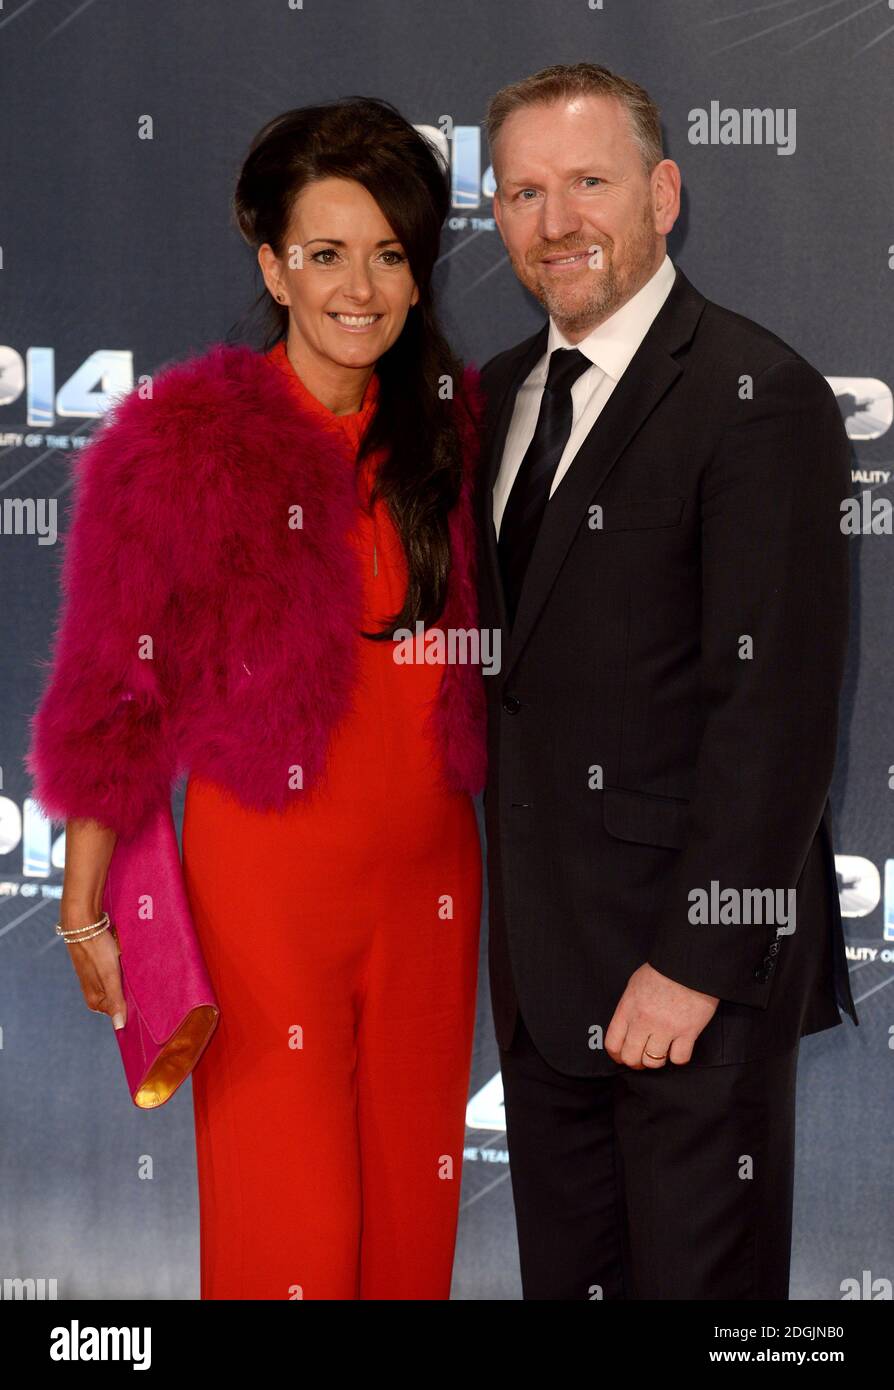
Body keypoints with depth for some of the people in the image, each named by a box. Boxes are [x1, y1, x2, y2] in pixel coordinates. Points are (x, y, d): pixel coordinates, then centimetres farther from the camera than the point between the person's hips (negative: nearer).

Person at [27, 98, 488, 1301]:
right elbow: (112, 694, -5)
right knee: (291, 1224, 2)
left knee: (414, 1205, 12)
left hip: (430, 876, 4)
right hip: (268, 879, -4)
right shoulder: (183, 440, -8)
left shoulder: (458, 423, 3)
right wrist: (84, 913, -5)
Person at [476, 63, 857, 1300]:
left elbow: (777, 703, -18)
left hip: (697, 944, -7)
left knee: (698, 1276, 3)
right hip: (542, 951, 7)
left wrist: (697, 960, -20)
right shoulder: (504, 390, 12)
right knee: (564, 1269, 16)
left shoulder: (755, 395, -13)